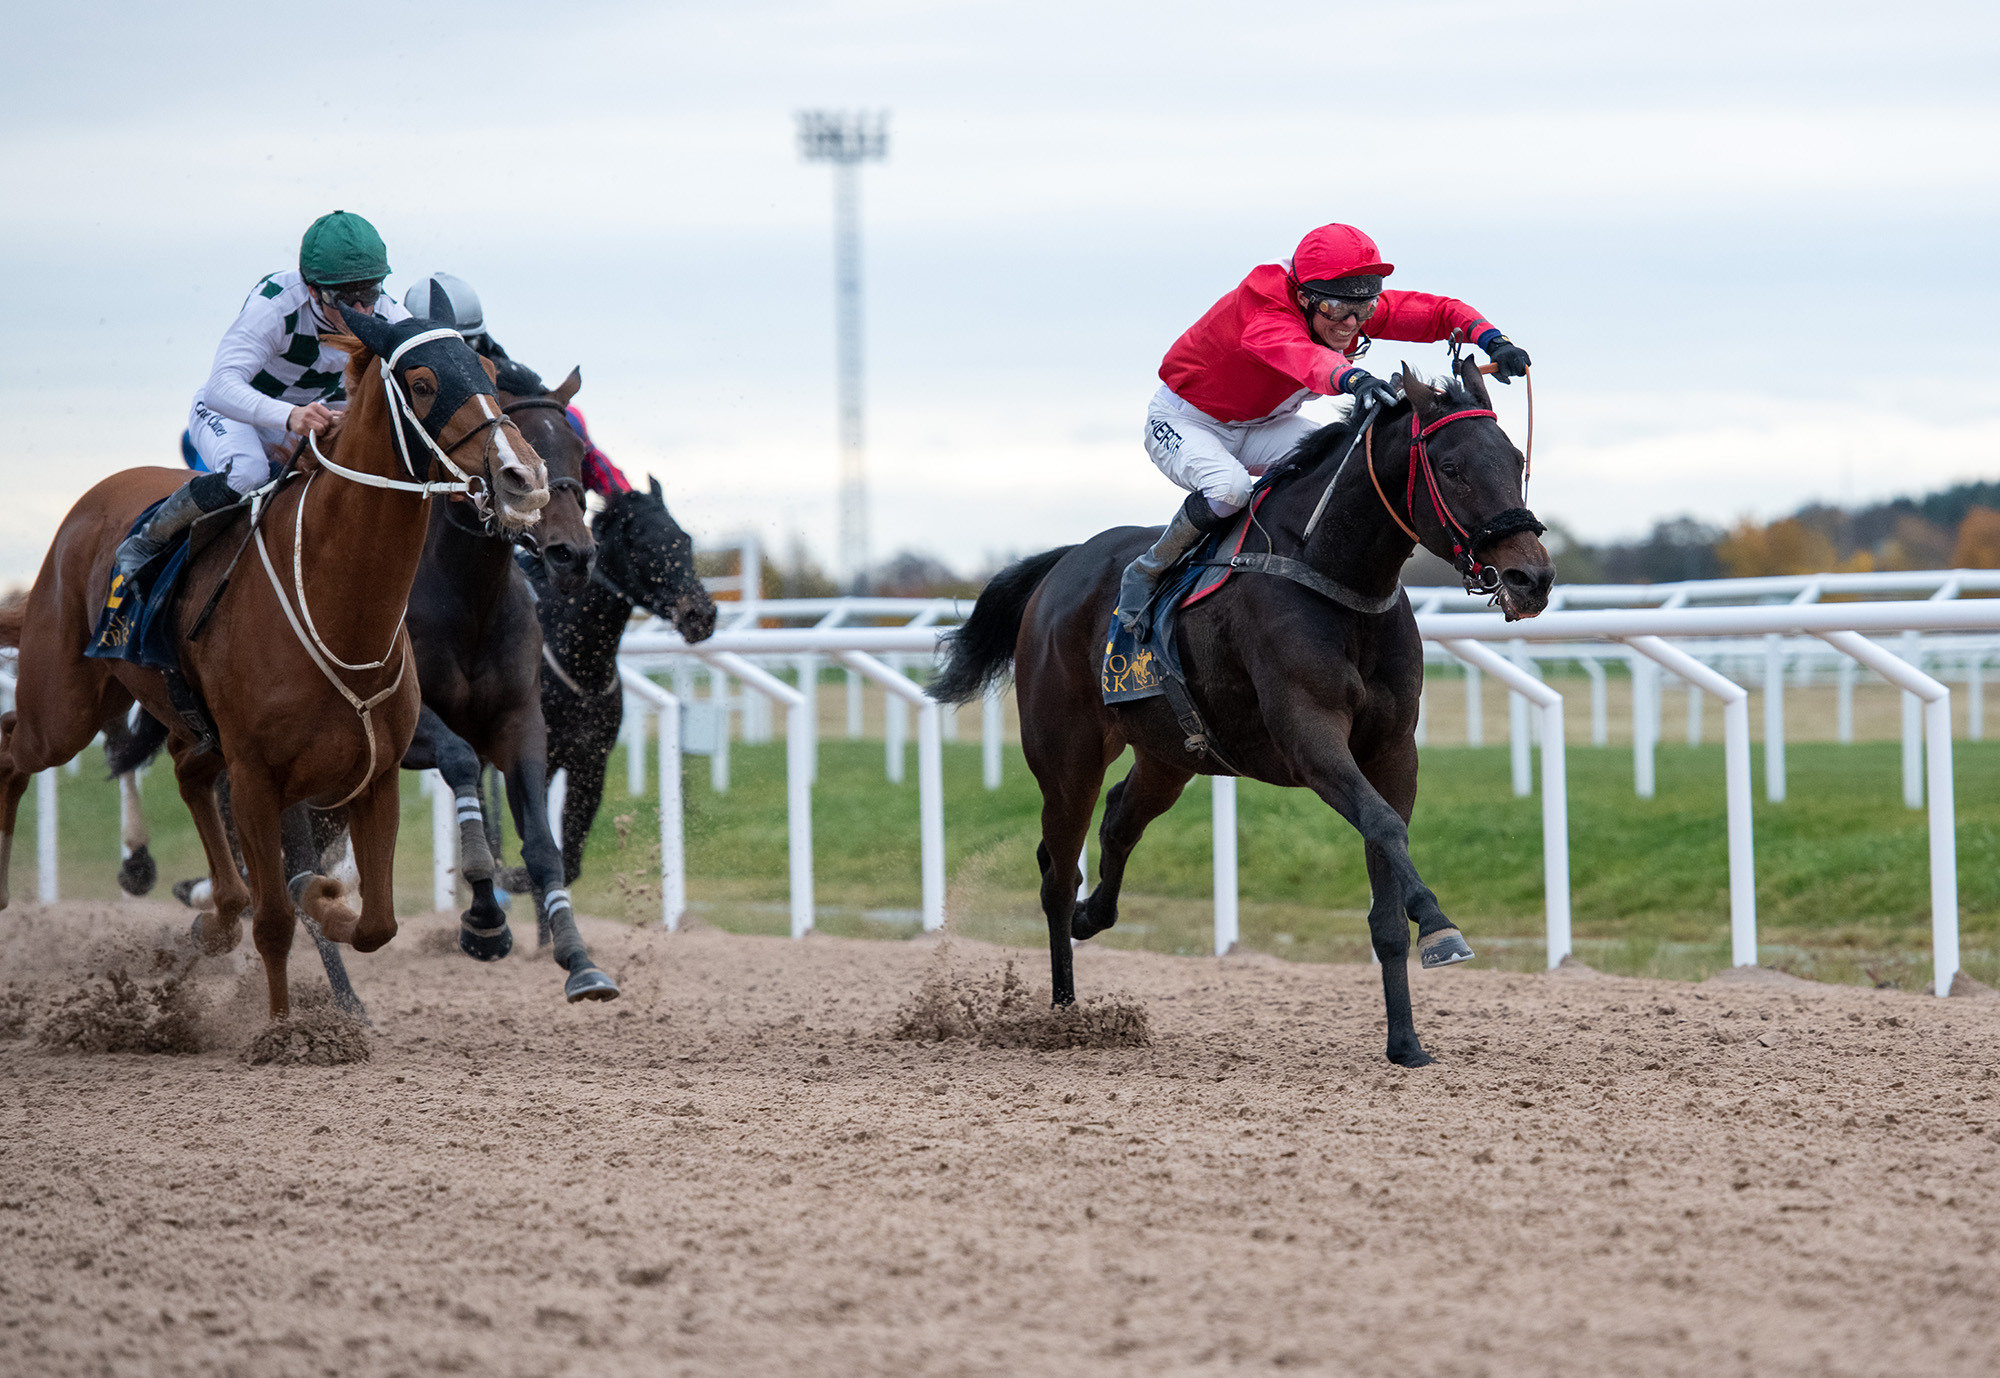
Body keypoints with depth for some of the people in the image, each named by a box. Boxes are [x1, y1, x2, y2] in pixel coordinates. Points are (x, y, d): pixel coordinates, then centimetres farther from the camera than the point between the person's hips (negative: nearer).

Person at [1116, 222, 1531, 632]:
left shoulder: (1357, 312, -17)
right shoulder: (1263, 312, -38)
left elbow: (1438, 312, -15)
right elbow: (1298, 354, -59)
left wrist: (1493, 341, -36)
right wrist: (1352, 378, -80)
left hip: (1262, 425, 6)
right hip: (1183, 422, -6)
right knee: (1228, 487, -37)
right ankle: (1145, 572, -13)